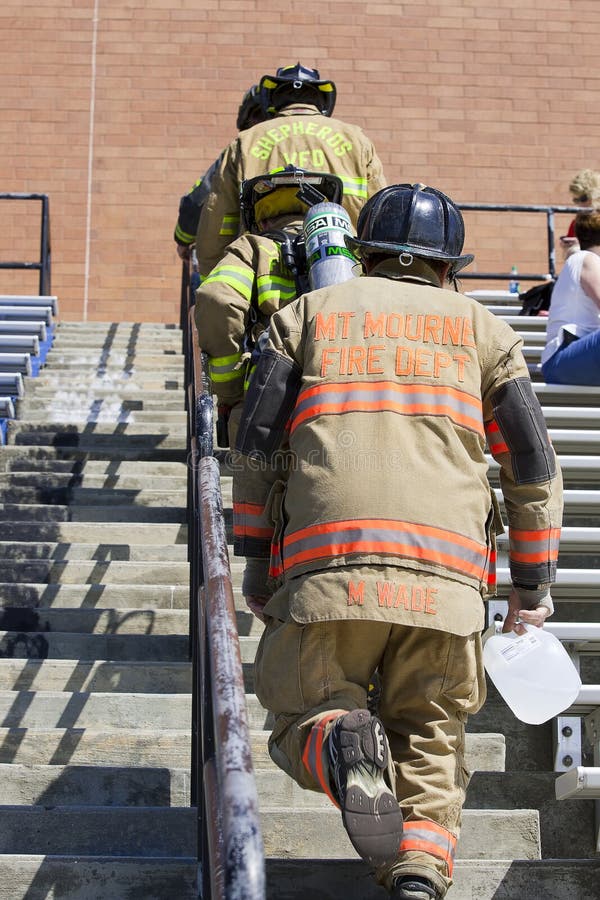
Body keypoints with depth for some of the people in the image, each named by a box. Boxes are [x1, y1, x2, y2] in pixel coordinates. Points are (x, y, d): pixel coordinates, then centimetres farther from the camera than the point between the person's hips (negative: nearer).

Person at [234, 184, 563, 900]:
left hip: (329, 569, -1)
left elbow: (254, 442, 12)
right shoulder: (480, 327, 20)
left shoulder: (308, 312, 19)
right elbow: (534, 469, 14)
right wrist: (532, 584, 21)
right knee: (429, 736, 17)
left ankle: (343, 748, -18)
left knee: (304, 717, 16)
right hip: (447, 574, 1)